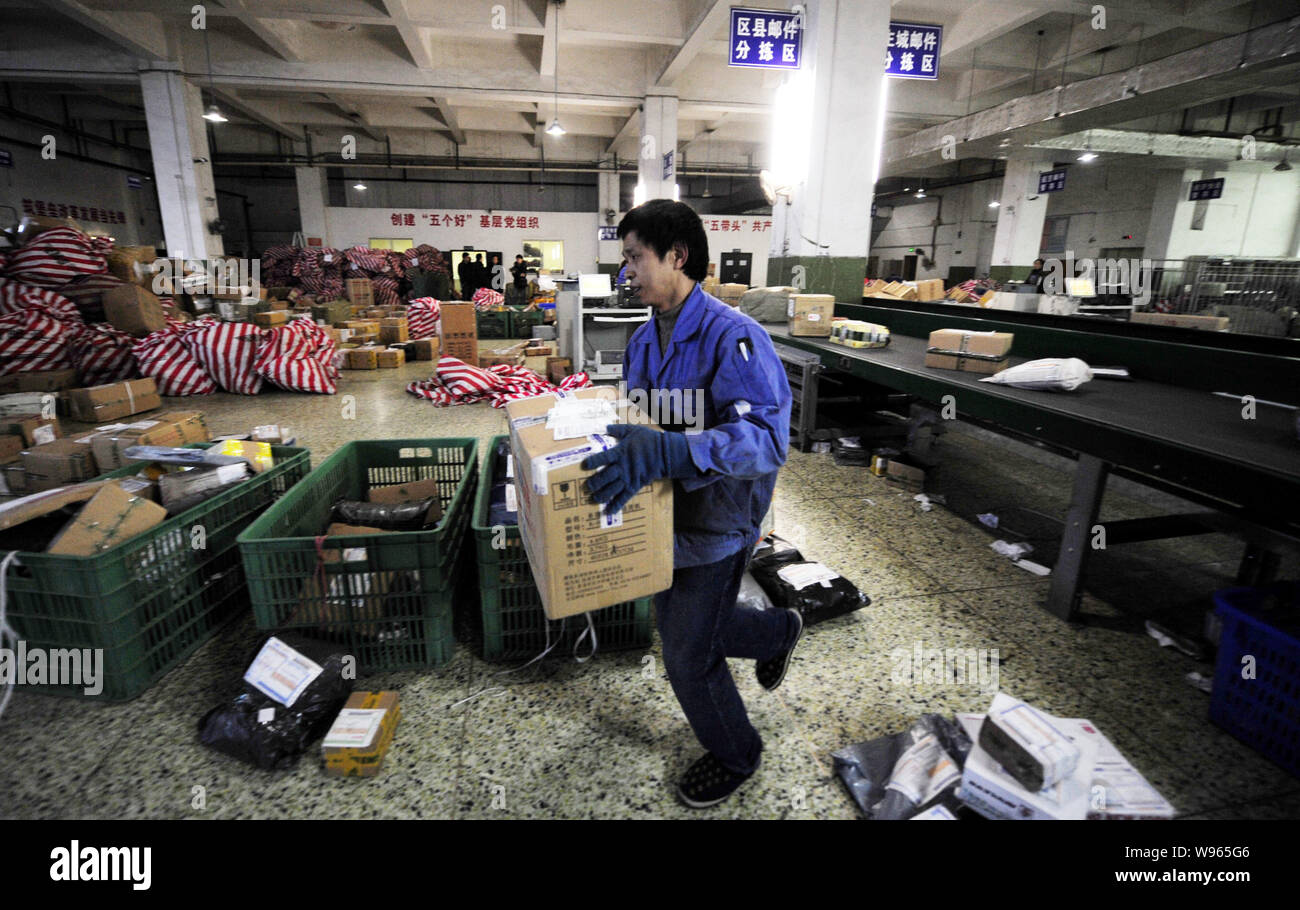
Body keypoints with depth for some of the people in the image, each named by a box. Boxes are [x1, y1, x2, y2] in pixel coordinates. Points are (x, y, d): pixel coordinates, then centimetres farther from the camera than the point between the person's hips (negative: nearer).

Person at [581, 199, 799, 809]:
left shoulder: (733, 337, -25)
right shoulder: (644, 340, 3)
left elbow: (766, 438, -36)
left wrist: (667, 451, -50)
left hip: (715, 526, -8)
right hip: (664, 516, 8)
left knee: (687, 658, 6)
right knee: (677, 626, 26)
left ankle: (735, 756, 39)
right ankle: (779, 631, 54)